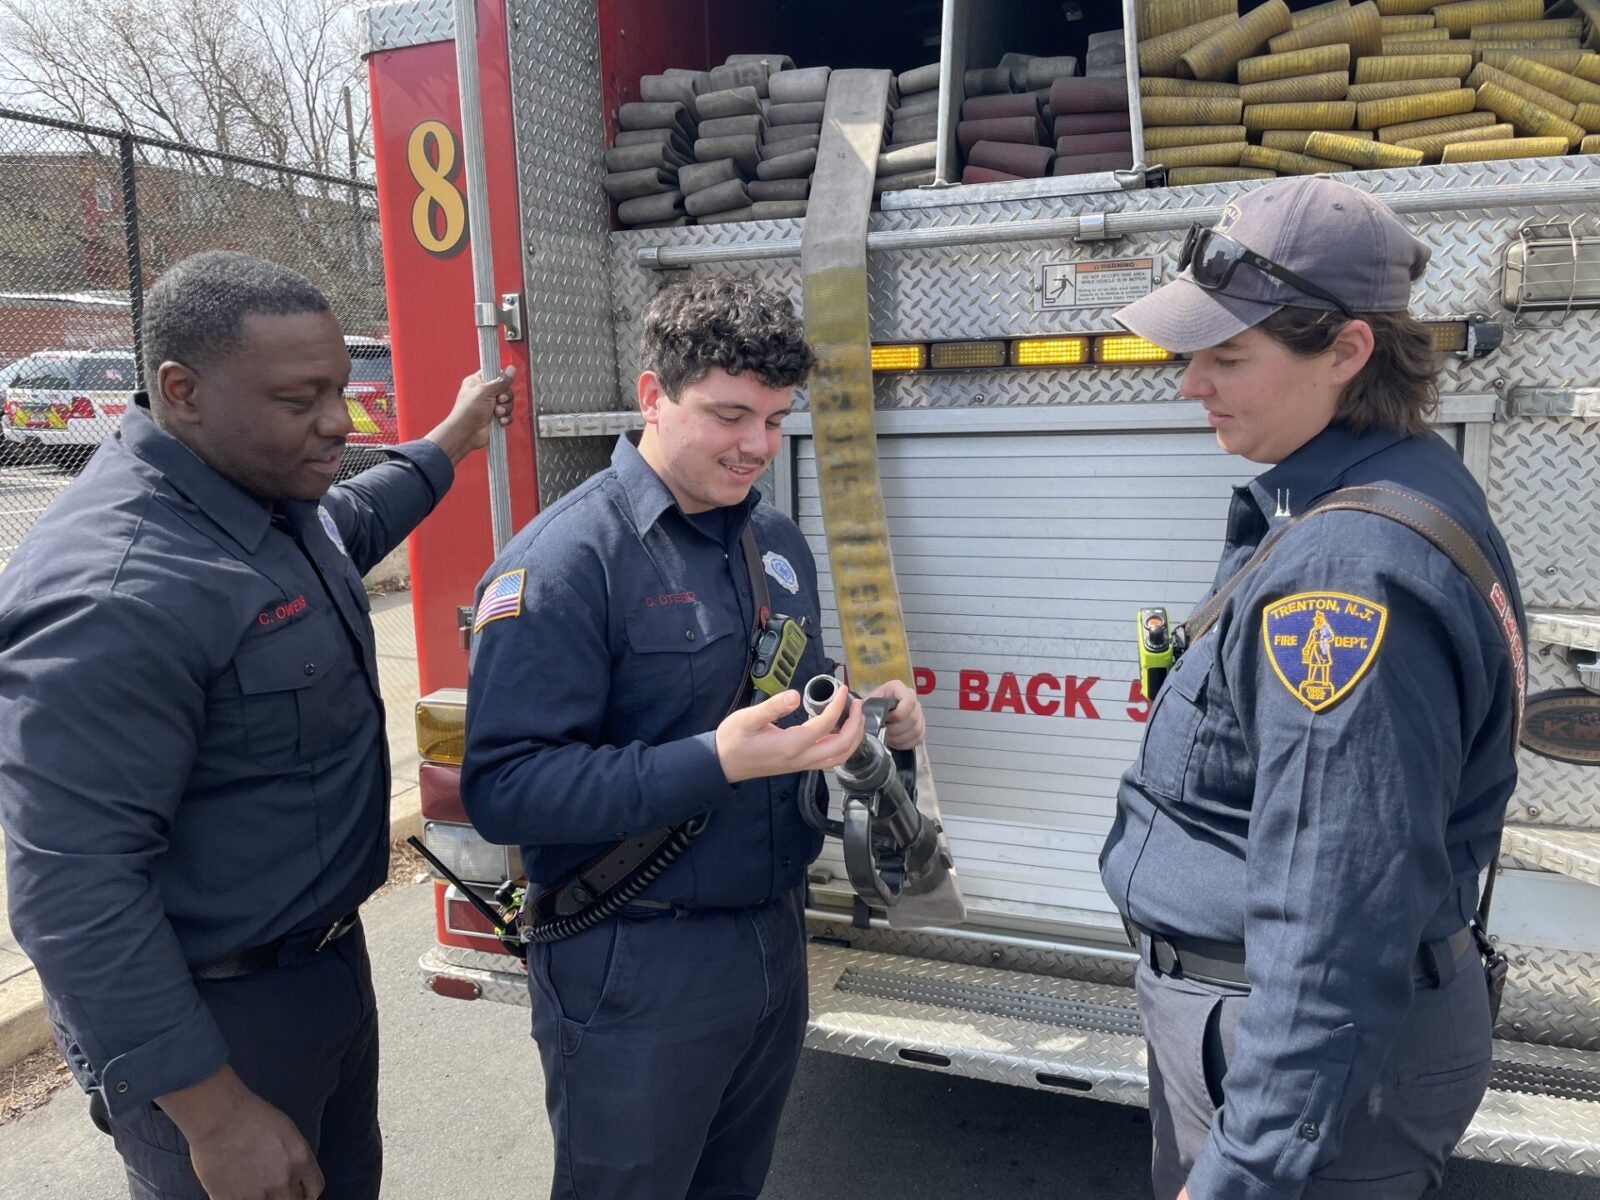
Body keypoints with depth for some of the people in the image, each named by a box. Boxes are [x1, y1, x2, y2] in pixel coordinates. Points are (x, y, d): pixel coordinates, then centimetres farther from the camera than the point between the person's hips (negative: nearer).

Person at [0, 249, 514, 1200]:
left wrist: (450, 444, 32)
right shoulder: (113, 593, -30)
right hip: (215, 1018, -9)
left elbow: (346, 528, 25)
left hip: (328, 958, 9)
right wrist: (217, 1116, -25)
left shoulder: (269, 494, -1)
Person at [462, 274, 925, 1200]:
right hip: (634, 973, -7)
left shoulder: (777, 539, 5)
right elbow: (505, 790, -24)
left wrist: (870, 708, -4)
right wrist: (716, 765, -33)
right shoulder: (563, 559, -19)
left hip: (776, 938, 7)